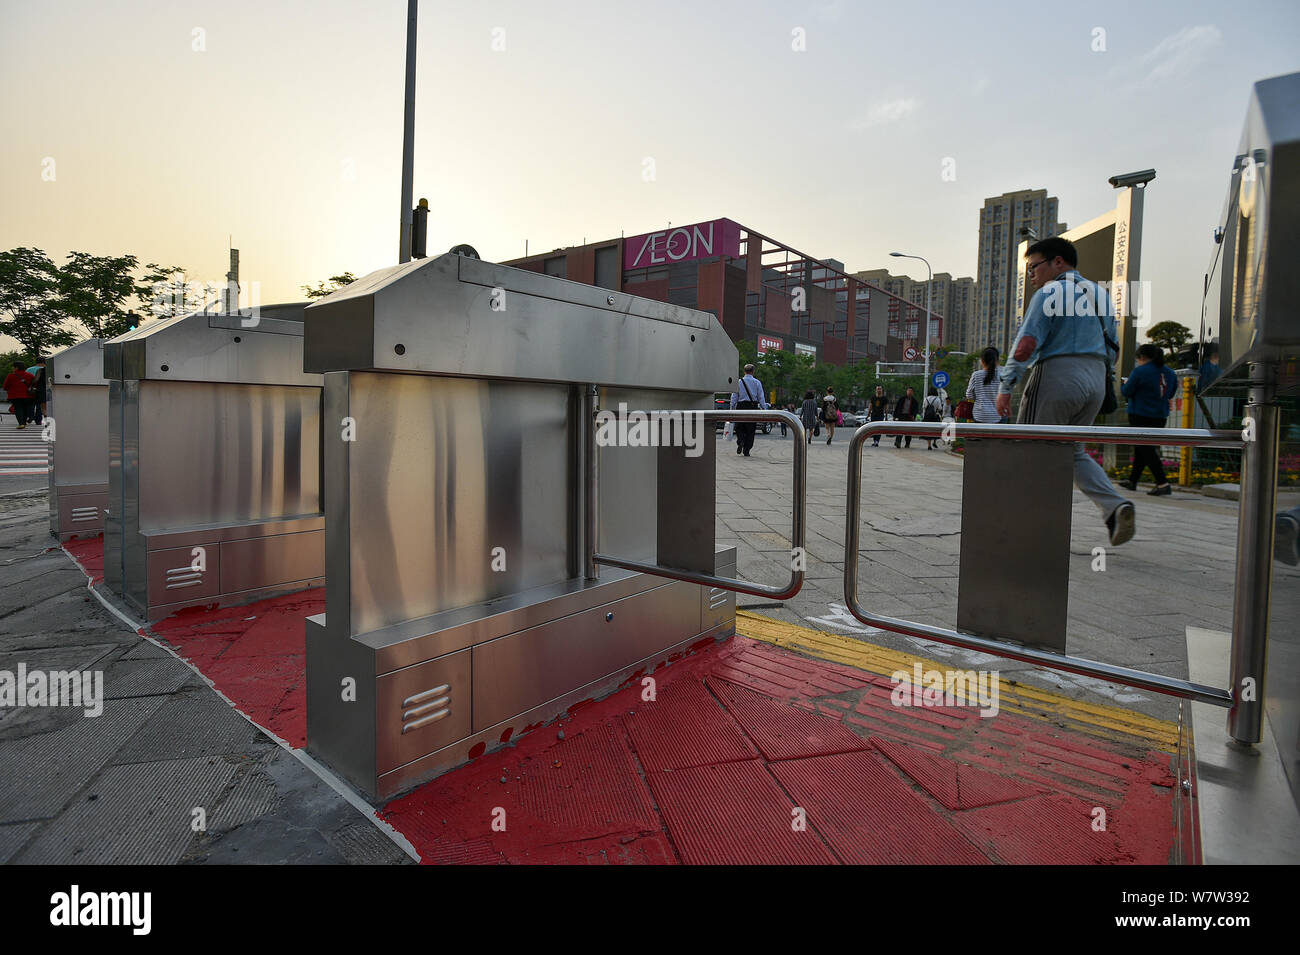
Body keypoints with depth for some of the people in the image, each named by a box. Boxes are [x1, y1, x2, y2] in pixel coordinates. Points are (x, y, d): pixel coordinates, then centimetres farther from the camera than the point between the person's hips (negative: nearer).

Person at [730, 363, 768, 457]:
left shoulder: (738, 382, 4)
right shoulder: (757, 382, 2)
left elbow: (734, 397, 3)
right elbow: (761, 398, 0)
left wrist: (732, 408, 7)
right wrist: (764, 409, 3)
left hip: (741, 407, 0)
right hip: (753, 407, 0)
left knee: (739, 428, 11)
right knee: (750, 430, 7)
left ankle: (740, 441, -18)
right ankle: (746, 450, 6)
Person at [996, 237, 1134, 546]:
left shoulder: (1049, 293, -7)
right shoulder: (1100, 294, 18)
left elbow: (1027, 343, -16)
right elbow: (1112, 349, 19)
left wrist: (1006, 386, -15)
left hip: (1057, 377, -8)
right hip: (1096, 380, 8)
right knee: (1073, 451, 19)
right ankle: (1116, 506, 1)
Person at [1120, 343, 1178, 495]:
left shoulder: (1140, 371, -13)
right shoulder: (1169, 373, 10)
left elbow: (1127, 392, -10)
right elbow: (1171, 393, 19)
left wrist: (1125, 383, 10)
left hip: (1141, 416, -7)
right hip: (1160, 416, 7)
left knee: (1146, 449, -6)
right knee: (1141, 448, 16)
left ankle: (1163, 484, -15)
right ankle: (1132, 481, 25)